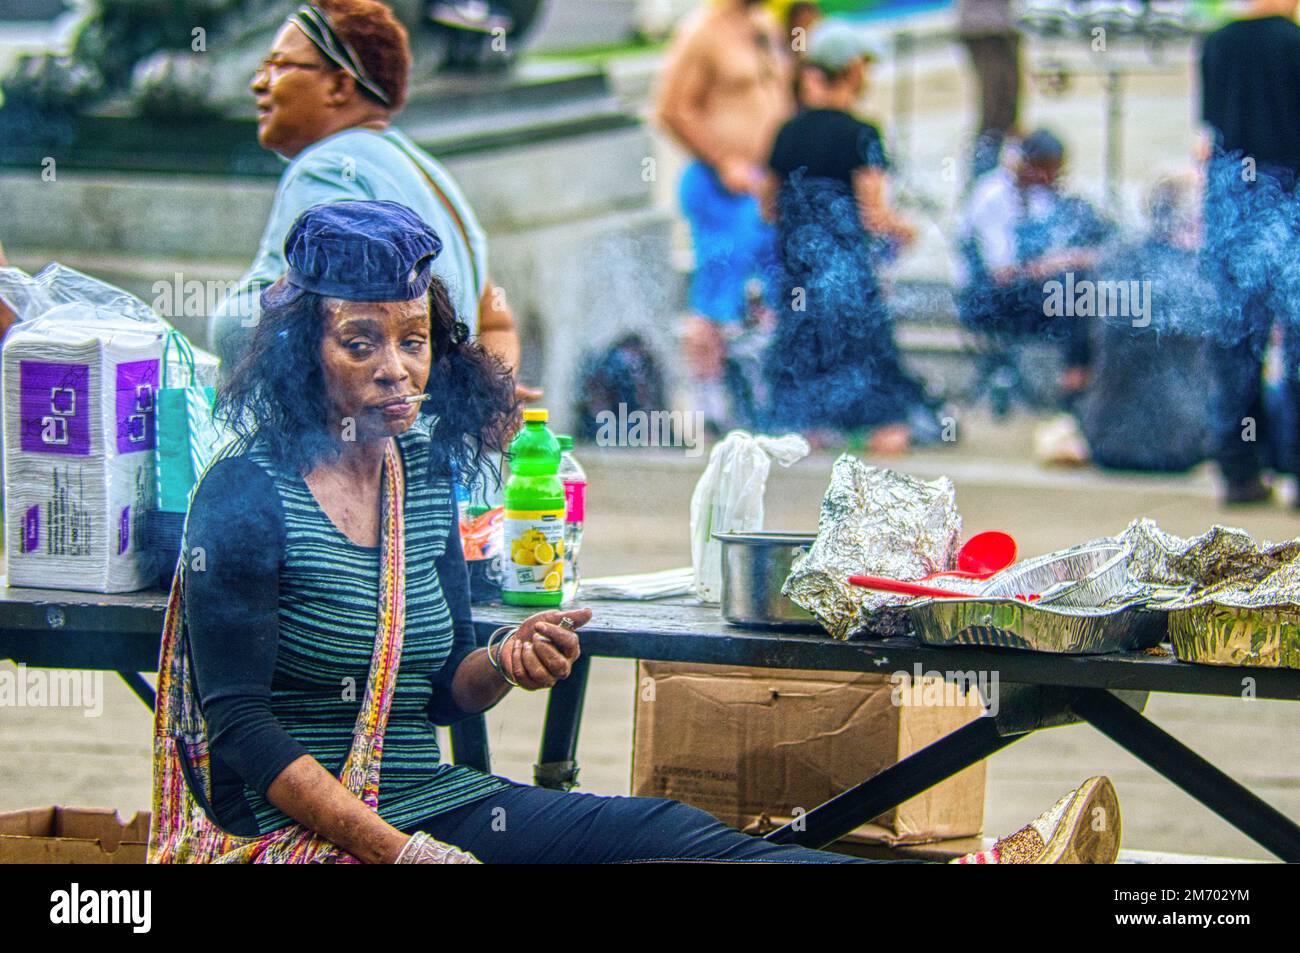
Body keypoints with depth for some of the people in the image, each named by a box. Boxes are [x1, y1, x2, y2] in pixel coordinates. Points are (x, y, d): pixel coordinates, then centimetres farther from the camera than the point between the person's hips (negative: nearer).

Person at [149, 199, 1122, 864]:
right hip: (298, 826, -7)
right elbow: (244, 723, -15)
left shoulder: (424, 477, 10)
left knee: (668, 831, -14)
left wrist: (503, 663, -9)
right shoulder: (246, 497, -11)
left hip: (426, 796, 7)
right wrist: (396, 851, -22)